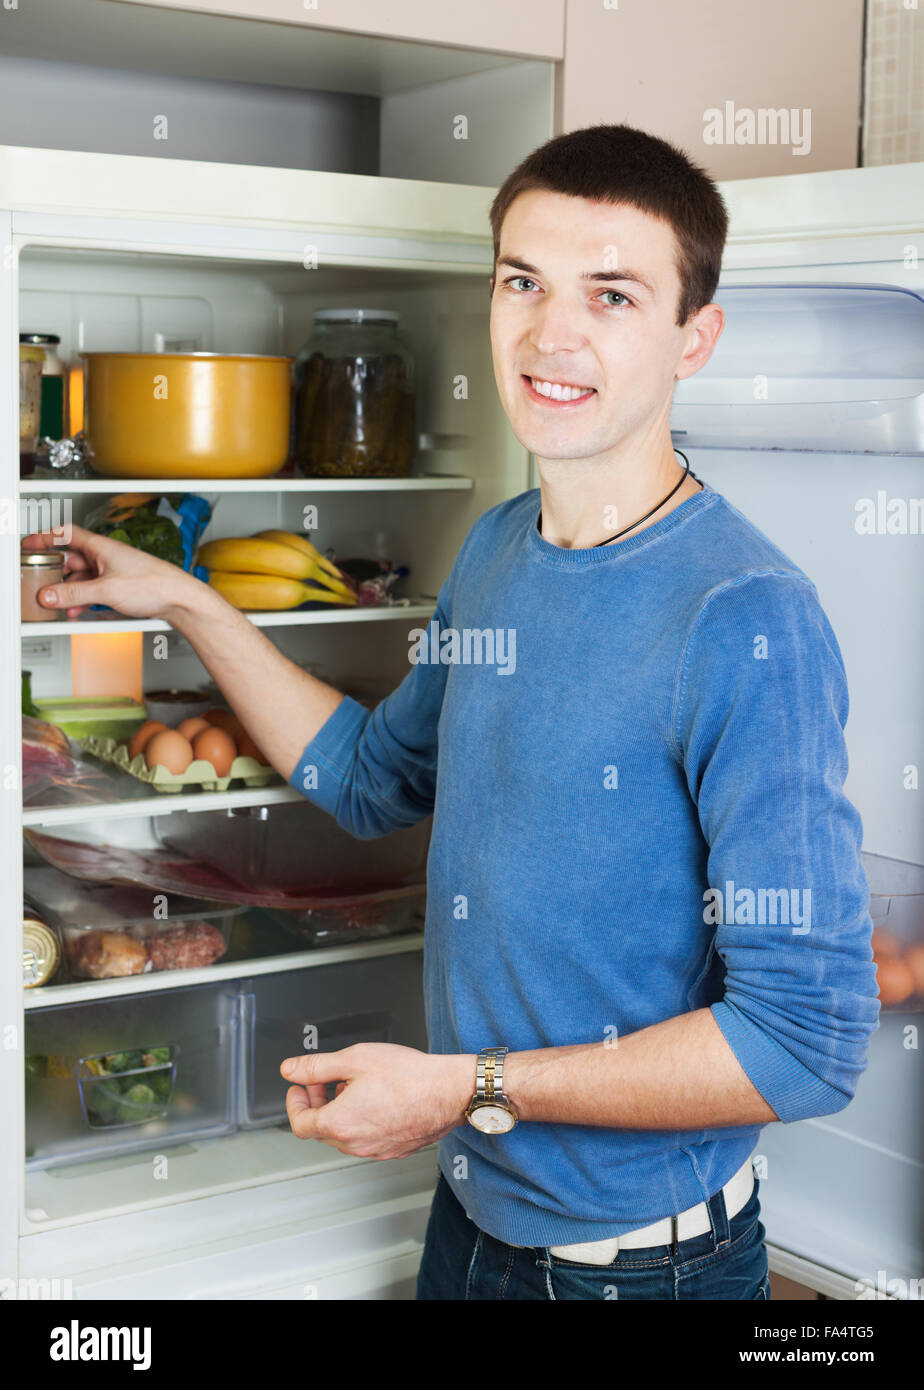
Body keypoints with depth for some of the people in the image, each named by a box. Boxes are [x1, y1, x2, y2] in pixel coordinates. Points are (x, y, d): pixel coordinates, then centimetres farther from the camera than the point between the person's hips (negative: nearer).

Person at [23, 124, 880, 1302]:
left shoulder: (745, 619, -24)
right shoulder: (496, 551, 0)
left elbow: (809, 1039, -26)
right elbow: (374, 775, 16)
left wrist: (468, 1085, -21)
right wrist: (187, 602, 10)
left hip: (644, 1258, -7)